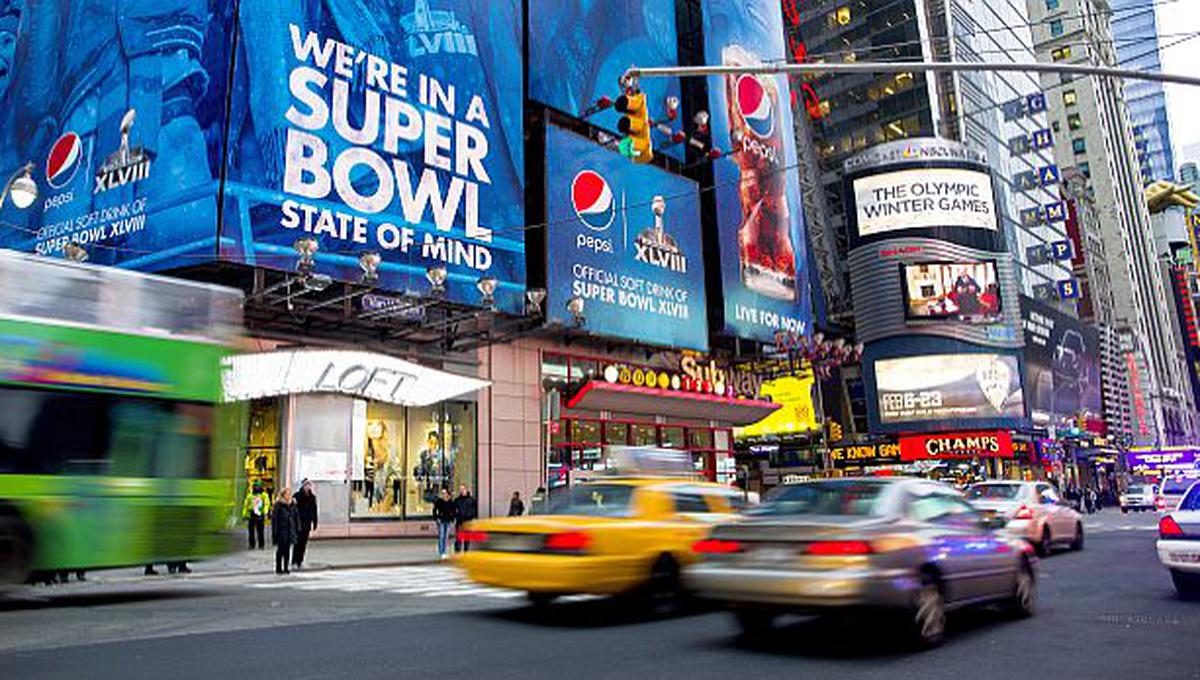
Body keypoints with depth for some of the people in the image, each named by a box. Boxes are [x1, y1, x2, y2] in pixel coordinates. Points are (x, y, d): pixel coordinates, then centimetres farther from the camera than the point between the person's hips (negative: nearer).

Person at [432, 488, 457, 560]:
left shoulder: (451, 502, 4)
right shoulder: (438, 501, -4)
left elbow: (454, 511, 12)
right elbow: (434, 510, -1)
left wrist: (452, 519, 4)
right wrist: (436, 518, -8)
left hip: (449, 521, 3)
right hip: (441, 521, -3)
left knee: (446, 536, 6)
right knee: (441, 536, -8)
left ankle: (443, 551, 15)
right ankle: (441, 552, -6)